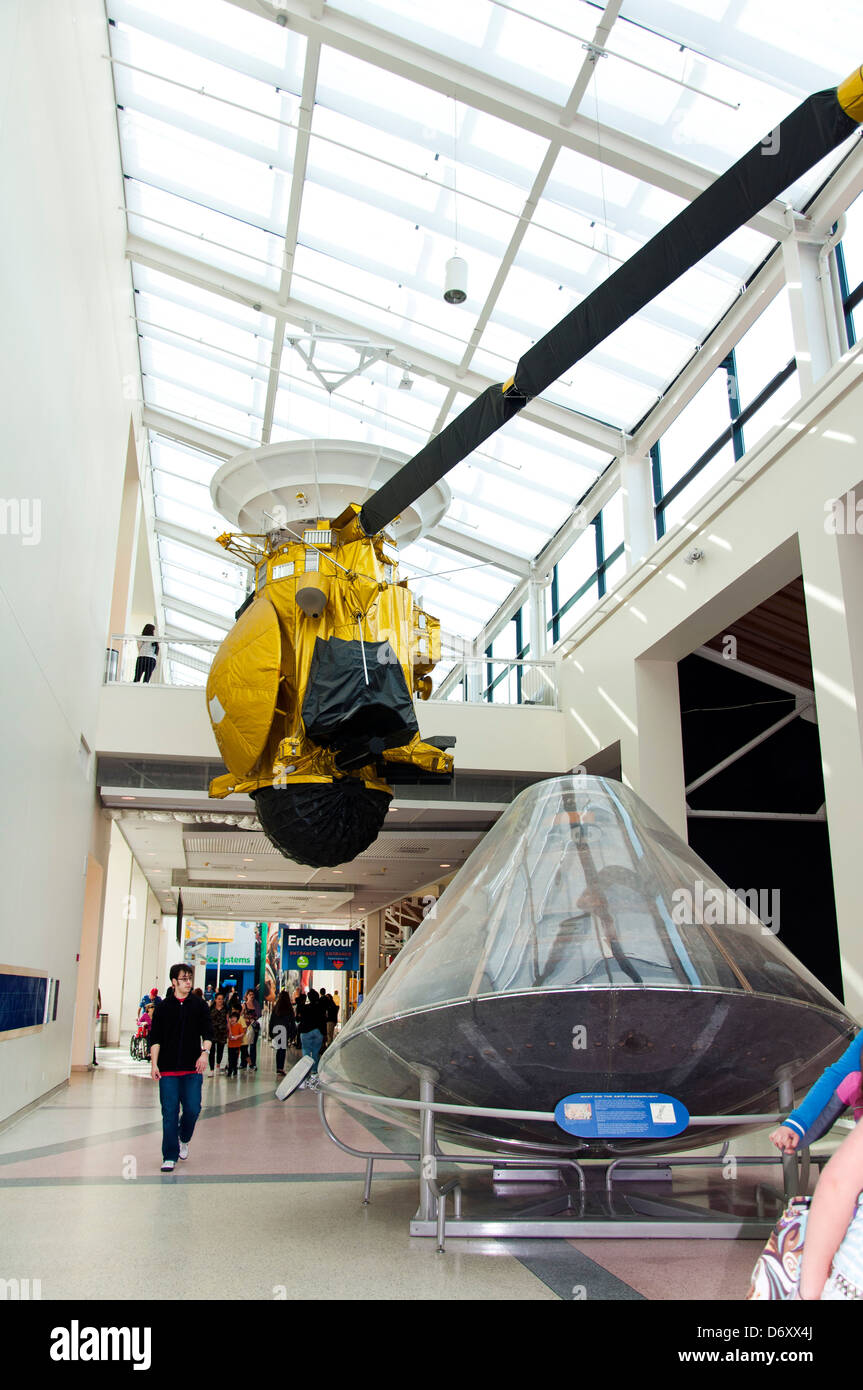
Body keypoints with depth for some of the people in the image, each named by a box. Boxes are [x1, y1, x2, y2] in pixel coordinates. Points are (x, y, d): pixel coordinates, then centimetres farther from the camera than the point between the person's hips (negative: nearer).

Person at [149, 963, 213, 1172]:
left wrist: (204, 1052, -10)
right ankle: (170, 1157, 9)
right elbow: (155, 1038, 4)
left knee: (193, 1109, -3)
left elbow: (207, 1033, 6)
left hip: (193, 1068, 1)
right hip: (168, 1069, -1)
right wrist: (154, 1064, -3)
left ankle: (184, 1139, 27)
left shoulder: (199, 1006, 5)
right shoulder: (163, 1007, 3)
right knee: (170, 1113, -1)